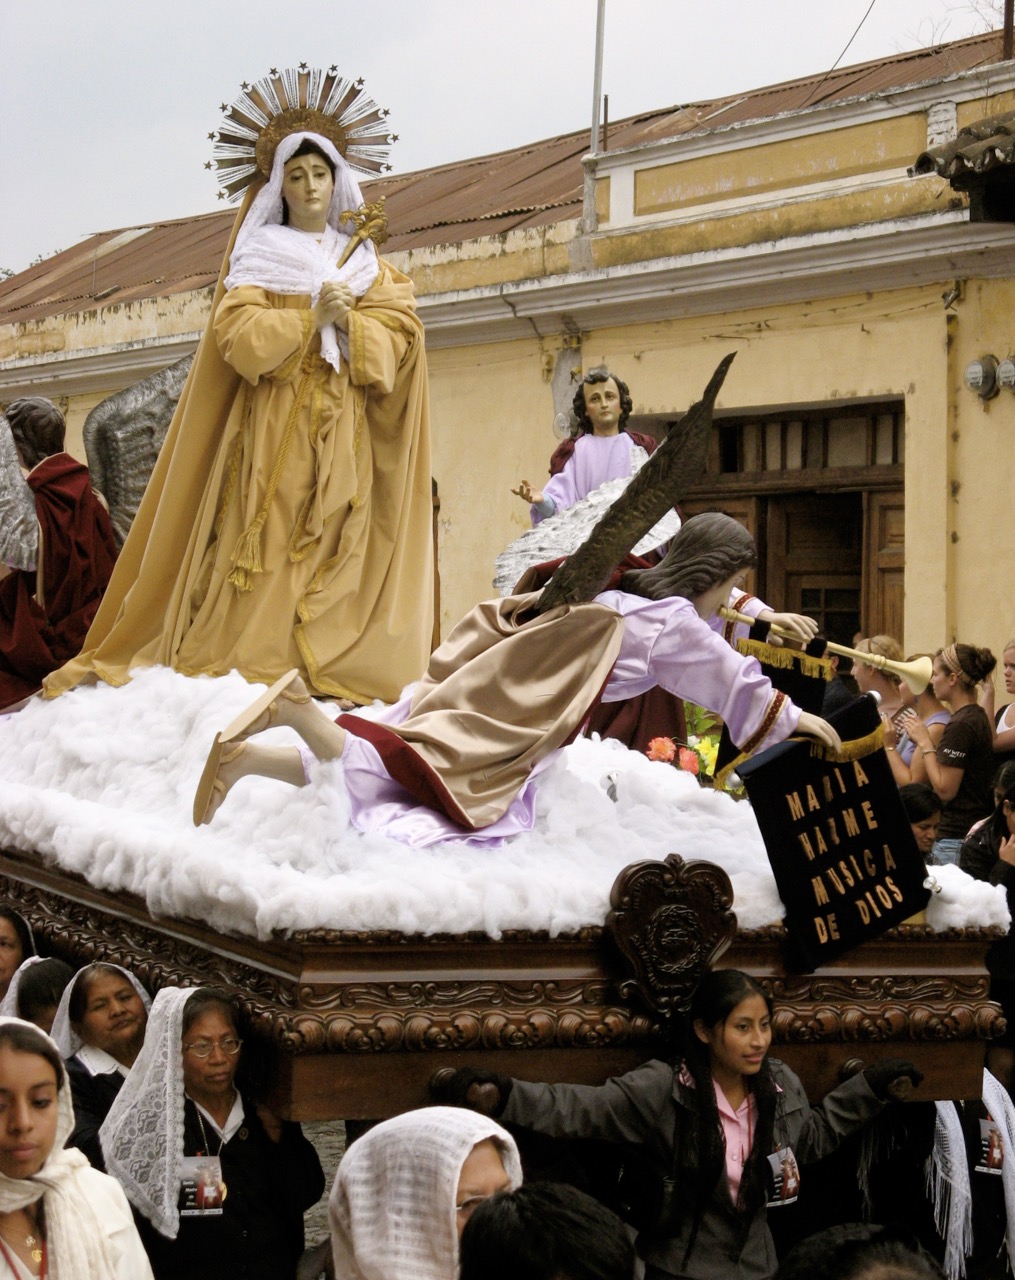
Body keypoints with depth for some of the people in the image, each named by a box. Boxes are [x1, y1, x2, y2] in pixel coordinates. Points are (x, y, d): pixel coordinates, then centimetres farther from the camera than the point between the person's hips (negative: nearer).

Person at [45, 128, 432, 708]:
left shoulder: (366, 262, 19)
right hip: (273, 424, -2)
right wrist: (312, 319, -13)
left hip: (344, 434, 3)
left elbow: (398, 331, 6)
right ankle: (249, 657, -15)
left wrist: (349, 324, -11)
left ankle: (329, 663, -11)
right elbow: (240, 334, -4)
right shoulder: (258, 254, 10)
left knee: (337, 543, -8)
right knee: (268, 541, -12)